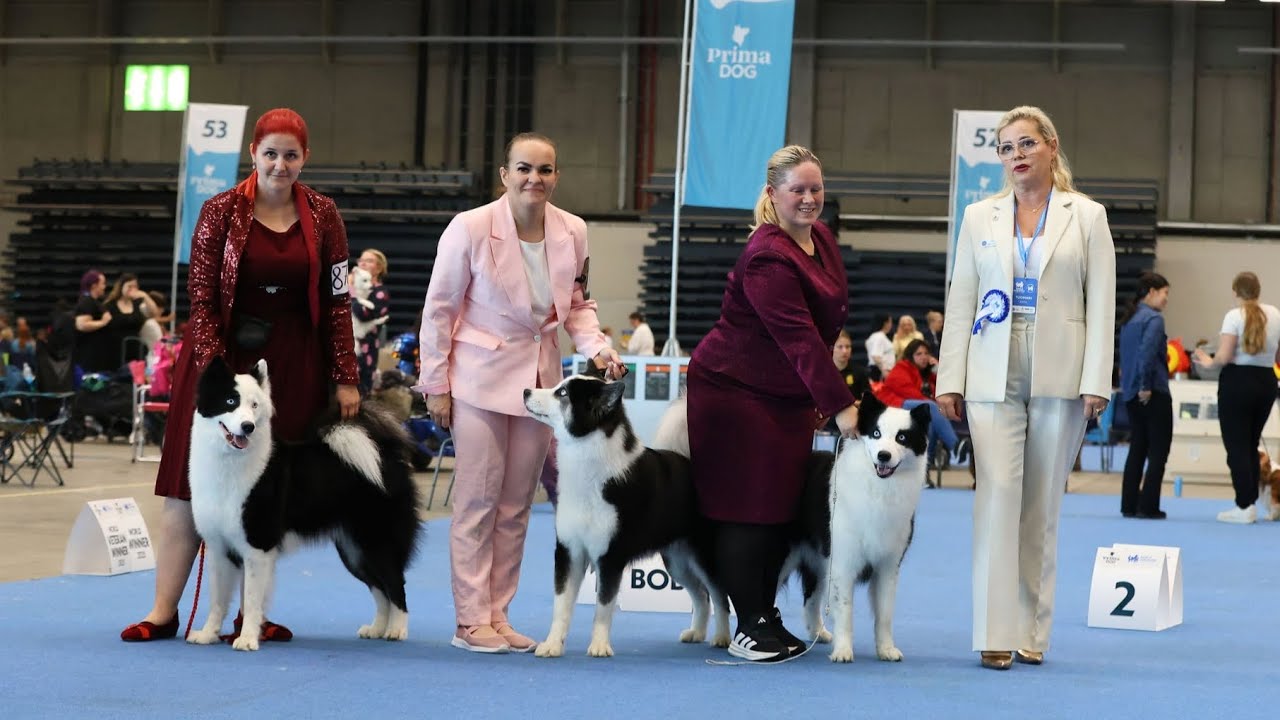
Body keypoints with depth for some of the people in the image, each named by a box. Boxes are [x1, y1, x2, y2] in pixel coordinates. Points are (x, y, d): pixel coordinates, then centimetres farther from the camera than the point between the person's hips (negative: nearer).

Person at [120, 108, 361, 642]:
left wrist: (346, 378, -1)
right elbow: (201, 298, -5)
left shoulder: (322, 216, 1)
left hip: (292, 367, 1)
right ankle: (164, 610, 2)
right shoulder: (222, 212, -3)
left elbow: (337, 301, 2)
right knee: (190, 484, -1)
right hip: (222, 356, -1)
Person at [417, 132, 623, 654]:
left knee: (516, 505, 9)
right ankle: (470, 621, 2)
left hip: (539, 382, 5)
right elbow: (439, 310, -6)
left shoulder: (572, 232, -1)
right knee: (478, 499, -4)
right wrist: (435, 386, -7)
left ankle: (497, 616, 16)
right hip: (481, 378, -5)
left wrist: (596, 348, -5)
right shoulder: (471, 228, -13)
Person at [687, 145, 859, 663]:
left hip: (791, 395, 9)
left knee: (783, 505, 9)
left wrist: (825, 396, 12)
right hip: (736, 392, -8)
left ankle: (767, 616, 17)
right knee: (747, 509, -5)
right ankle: (748, 627, -1)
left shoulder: (822, 238, 6)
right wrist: (838, 405, -29)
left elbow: (829, 324, 14)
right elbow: (799, 339, -27)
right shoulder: (768, 258, -23)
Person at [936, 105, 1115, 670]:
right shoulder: (980, 217, 11)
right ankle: (997, 633, -12)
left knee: (1043, 505, 3)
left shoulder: (1086, 217, 6)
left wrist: (1096, 382, -7)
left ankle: (1033, 631, 11)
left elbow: (1101, 304, 2)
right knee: (998, 493, -11)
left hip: (1059, 378, -1)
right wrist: (950, 380, 3)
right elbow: (961, 301, 10)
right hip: (994, 375, 1)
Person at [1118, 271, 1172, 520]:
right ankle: (1148, 507, -4)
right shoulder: (1154, 319, -13)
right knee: (1158, 451, -1)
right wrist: (1145, 386, -17)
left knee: (1137, 449, 13)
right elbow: (1147, 353, -23)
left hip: (1130, 394, 8)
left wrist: (1131, 383, 14)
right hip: (1153, 394, -8)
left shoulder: (1128, 319, 13)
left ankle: (1129, 506, 12)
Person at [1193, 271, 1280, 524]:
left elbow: (1224, 357, -17)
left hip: (1237, 382, -6)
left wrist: (1208, 363, 2)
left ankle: (1244, 507, -3)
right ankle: (1251, 503, 16)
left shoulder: (1235, 316, -12)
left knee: (1237, 446, 0)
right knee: (1252, 445, 16)